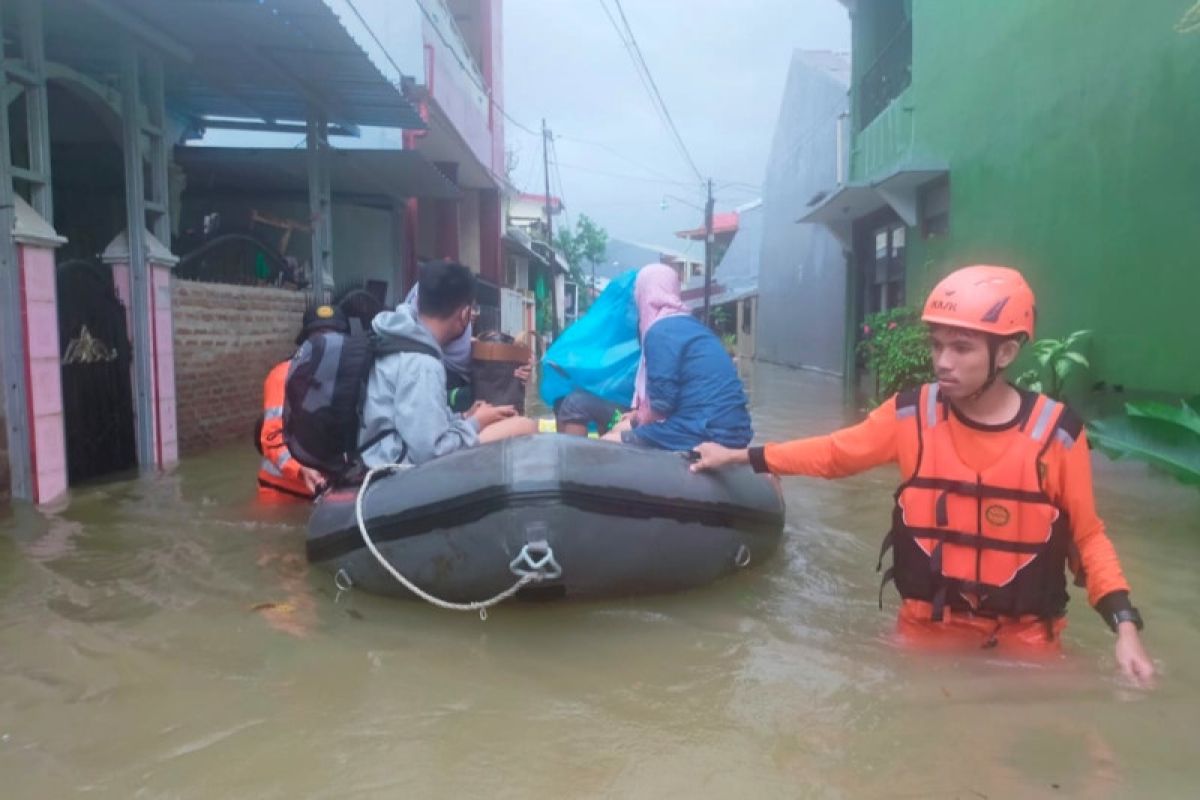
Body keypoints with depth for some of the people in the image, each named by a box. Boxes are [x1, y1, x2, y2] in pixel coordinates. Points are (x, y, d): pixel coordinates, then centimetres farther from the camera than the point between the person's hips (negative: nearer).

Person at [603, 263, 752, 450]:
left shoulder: (661, 332, -12)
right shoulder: (688, 324, 17)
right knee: (621, 429, 20)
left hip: (706, 435, -9)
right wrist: (638, 415, 21)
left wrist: (637, 420, 6)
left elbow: (661, 401, -14)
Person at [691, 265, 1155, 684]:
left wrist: (1125, 626, -13)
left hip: (1024, 636, -1)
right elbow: (834, 454, 4)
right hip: (928, 625, 1)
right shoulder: (911, 415, -9)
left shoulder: (1056, 433, -13)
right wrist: (742, 456, 2)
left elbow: (1087, 536, -2)